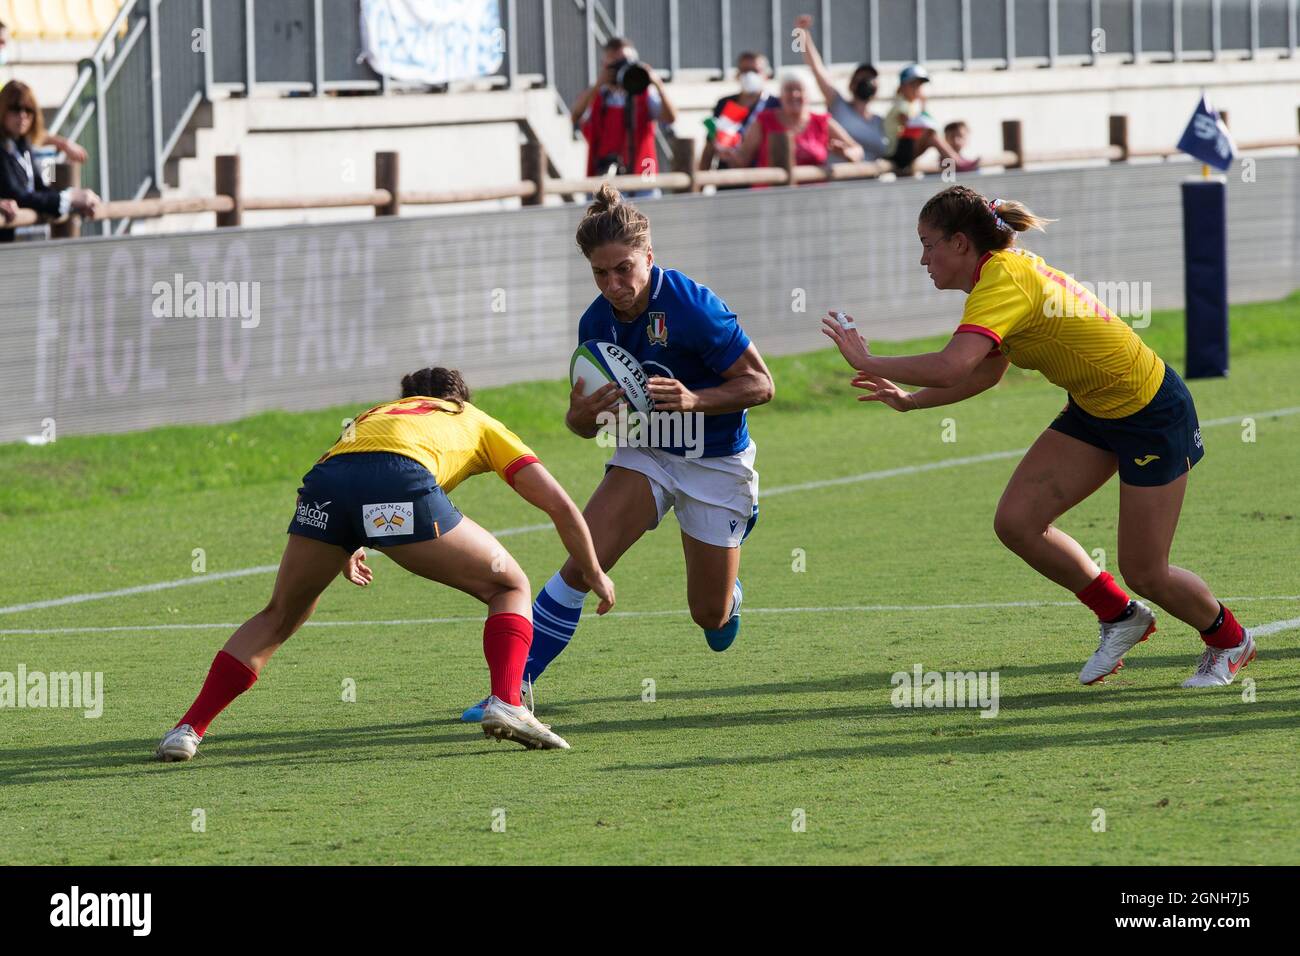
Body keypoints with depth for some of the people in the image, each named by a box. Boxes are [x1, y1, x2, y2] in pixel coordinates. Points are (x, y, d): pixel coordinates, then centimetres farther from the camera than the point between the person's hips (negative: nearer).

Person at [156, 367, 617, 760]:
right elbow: (559, 504, 30)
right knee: (510, 588, 17)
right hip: (402, 480, -3)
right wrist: (595, 574, 41)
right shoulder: (479, 423, 35)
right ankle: (505, 702, -6)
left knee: (278, 618, 25)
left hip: (325, 480, 3)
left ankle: (189, 728, 16)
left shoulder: (378, 413, 44)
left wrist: (342, 554, 59)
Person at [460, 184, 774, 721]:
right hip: (646, 455, 3)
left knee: (710, 615, 5)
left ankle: (730, 594, 45)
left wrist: (694, 400, -33)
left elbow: (760, 384, -18)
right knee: (582, 564, -18)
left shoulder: (691, 306, -25)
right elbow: (584, 426, 3)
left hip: (717, 462, -3)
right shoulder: (597, 324, -8)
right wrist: (583, 413, -22)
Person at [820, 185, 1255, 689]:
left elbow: (951, 367, -41)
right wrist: (910, 400, 7)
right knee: (1017, 521, -3)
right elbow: (986, 372, 13)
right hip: (1093, 410, 9)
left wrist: (868, 362, -29)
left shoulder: (1004, 280, -27)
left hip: (1151, 413, -9)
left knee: (1144, 572, -1)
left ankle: (1229, 641, 27)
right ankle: (1120, 617, 16)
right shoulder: (1010, 267, 2)